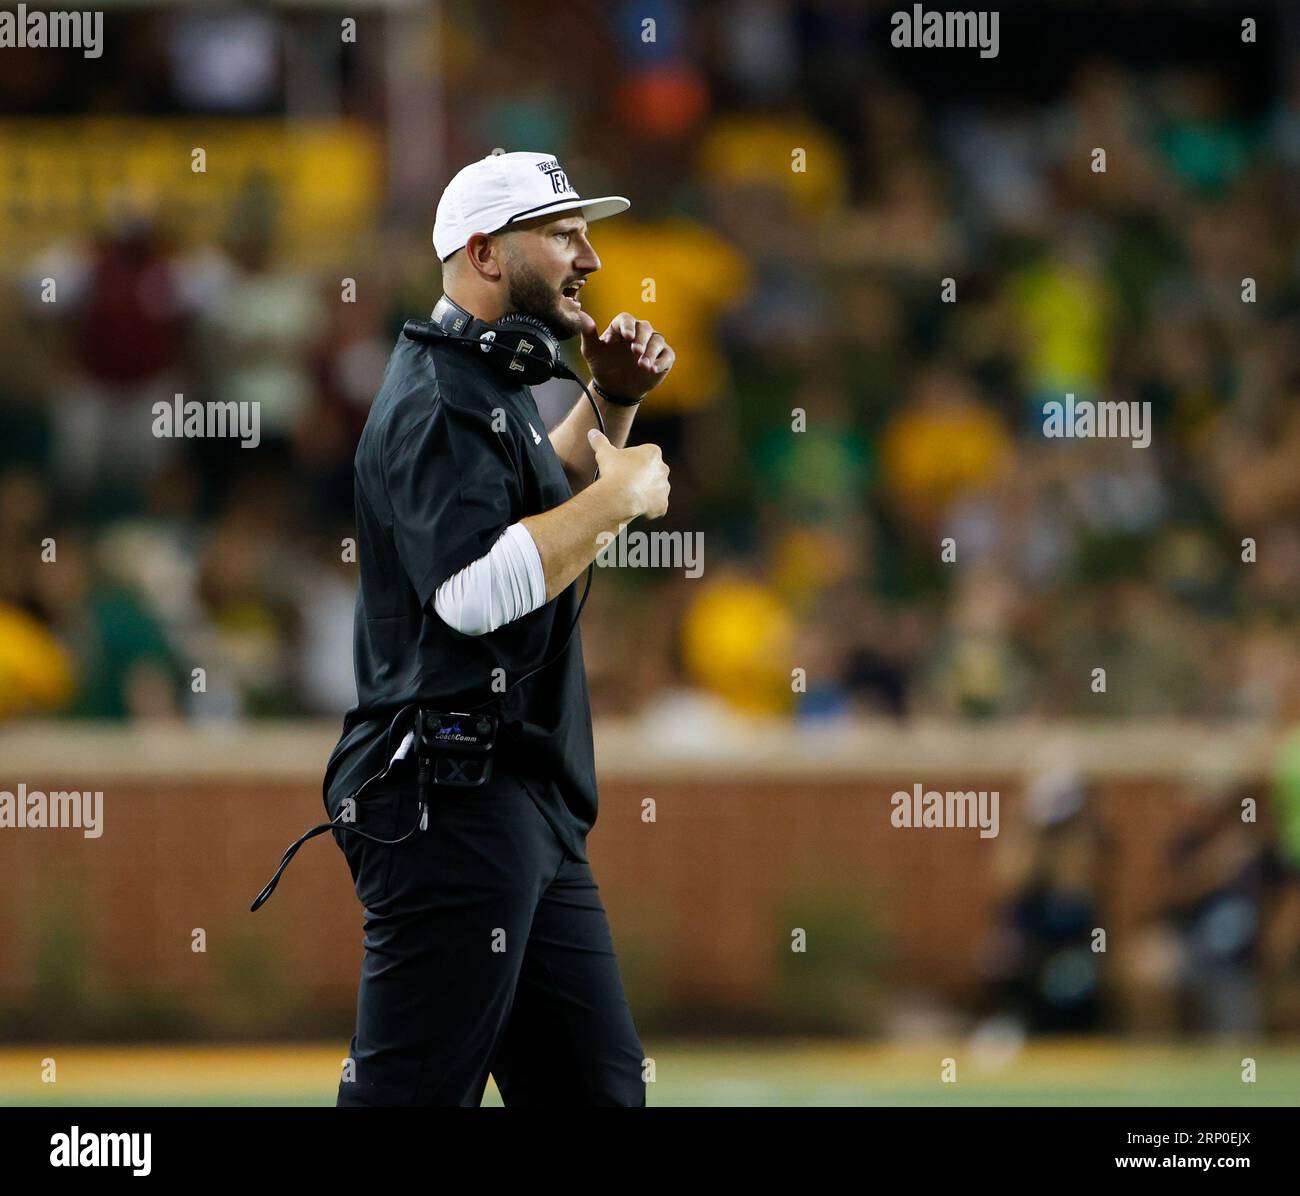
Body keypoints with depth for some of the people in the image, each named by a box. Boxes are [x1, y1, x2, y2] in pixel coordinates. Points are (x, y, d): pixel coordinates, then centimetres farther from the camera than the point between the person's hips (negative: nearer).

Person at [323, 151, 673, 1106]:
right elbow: (475, 589, -27)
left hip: (529, 807, 11)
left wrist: (611, 403, 21)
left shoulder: (488, 384, 19)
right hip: (451, 802, -11)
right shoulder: (439, 400, -13)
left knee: (599, 1089, 9)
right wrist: (623, 496, -17)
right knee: (414, 1093, -14)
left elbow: (547, 496, 39)